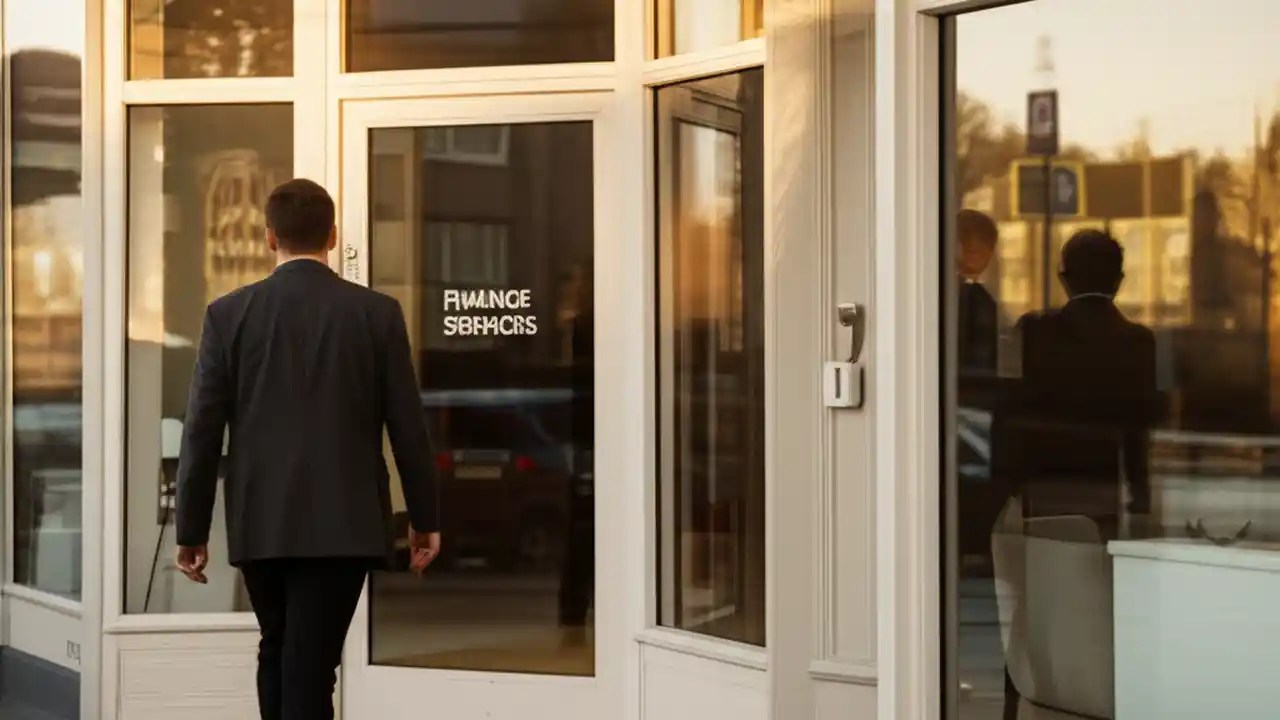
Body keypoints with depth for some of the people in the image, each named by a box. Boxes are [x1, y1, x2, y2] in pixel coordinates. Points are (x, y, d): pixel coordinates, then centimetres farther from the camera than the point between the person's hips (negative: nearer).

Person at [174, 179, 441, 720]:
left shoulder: (229, 314, -1)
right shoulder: (377, 313, -3)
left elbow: (202, 431, -1)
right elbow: (407, 425, -1)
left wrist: (191, 530, 6)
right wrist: (424, 518, 10)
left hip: (260, 522, 2)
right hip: (343, 522, -2)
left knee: (278, 652, 20)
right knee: (310, 662, -2)